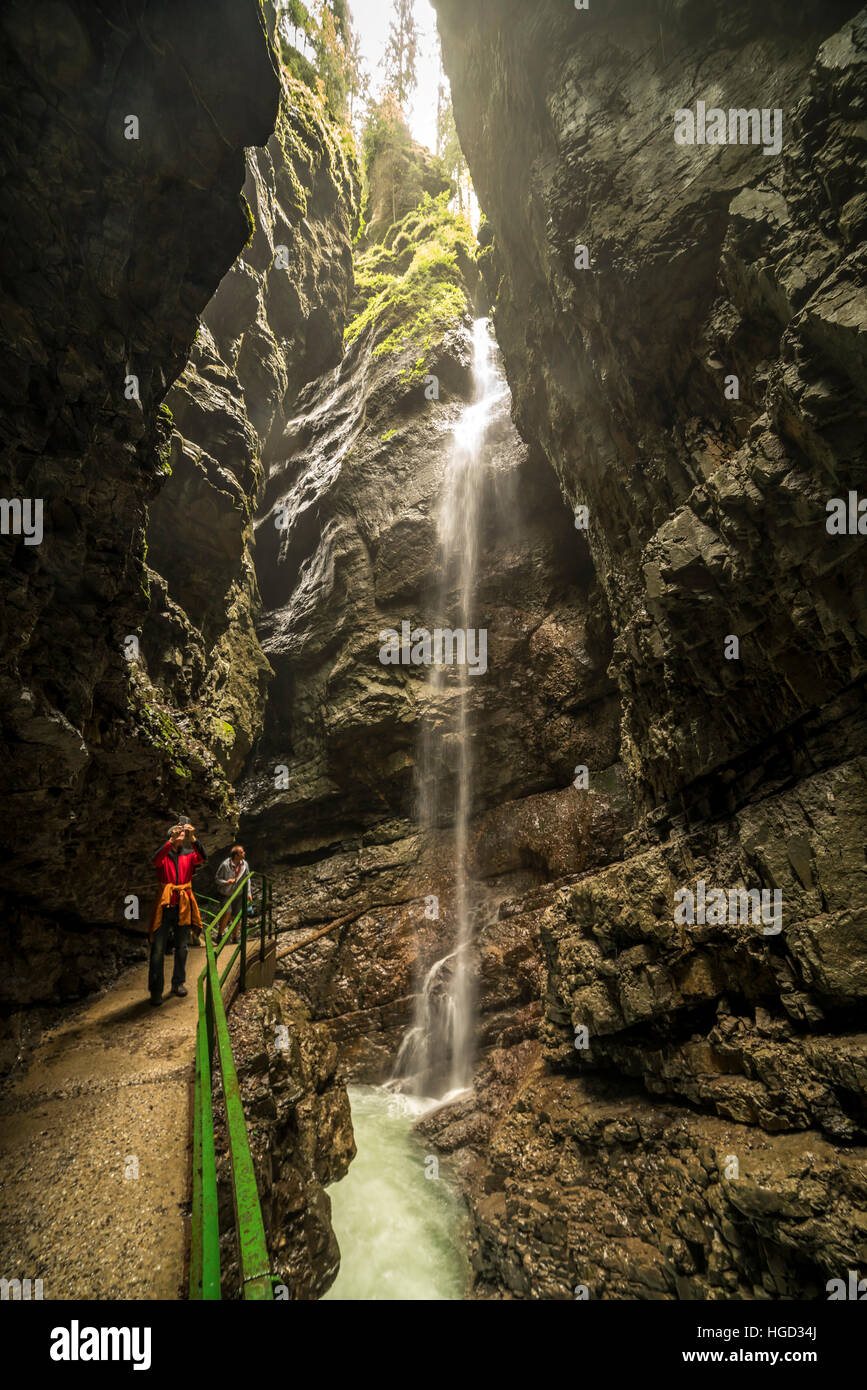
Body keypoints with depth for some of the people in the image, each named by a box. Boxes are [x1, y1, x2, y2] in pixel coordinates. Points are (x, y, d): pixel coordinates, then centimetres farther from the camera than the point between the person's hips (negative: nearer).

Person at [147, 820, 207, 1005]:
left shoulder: (189, 855, 6)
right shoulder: (163, 855, 0)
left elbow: (202, 858, -16)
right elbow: (155, 860, -23)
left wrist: (192, 838, -31)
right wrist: (172, 840, -36)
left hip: (183, 906, 3)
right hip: (164, 906, -3)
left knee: (181, 946, 12)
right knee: (158, 948, -3)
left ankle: (178, 983, 26)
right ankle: (155, 990, 5)